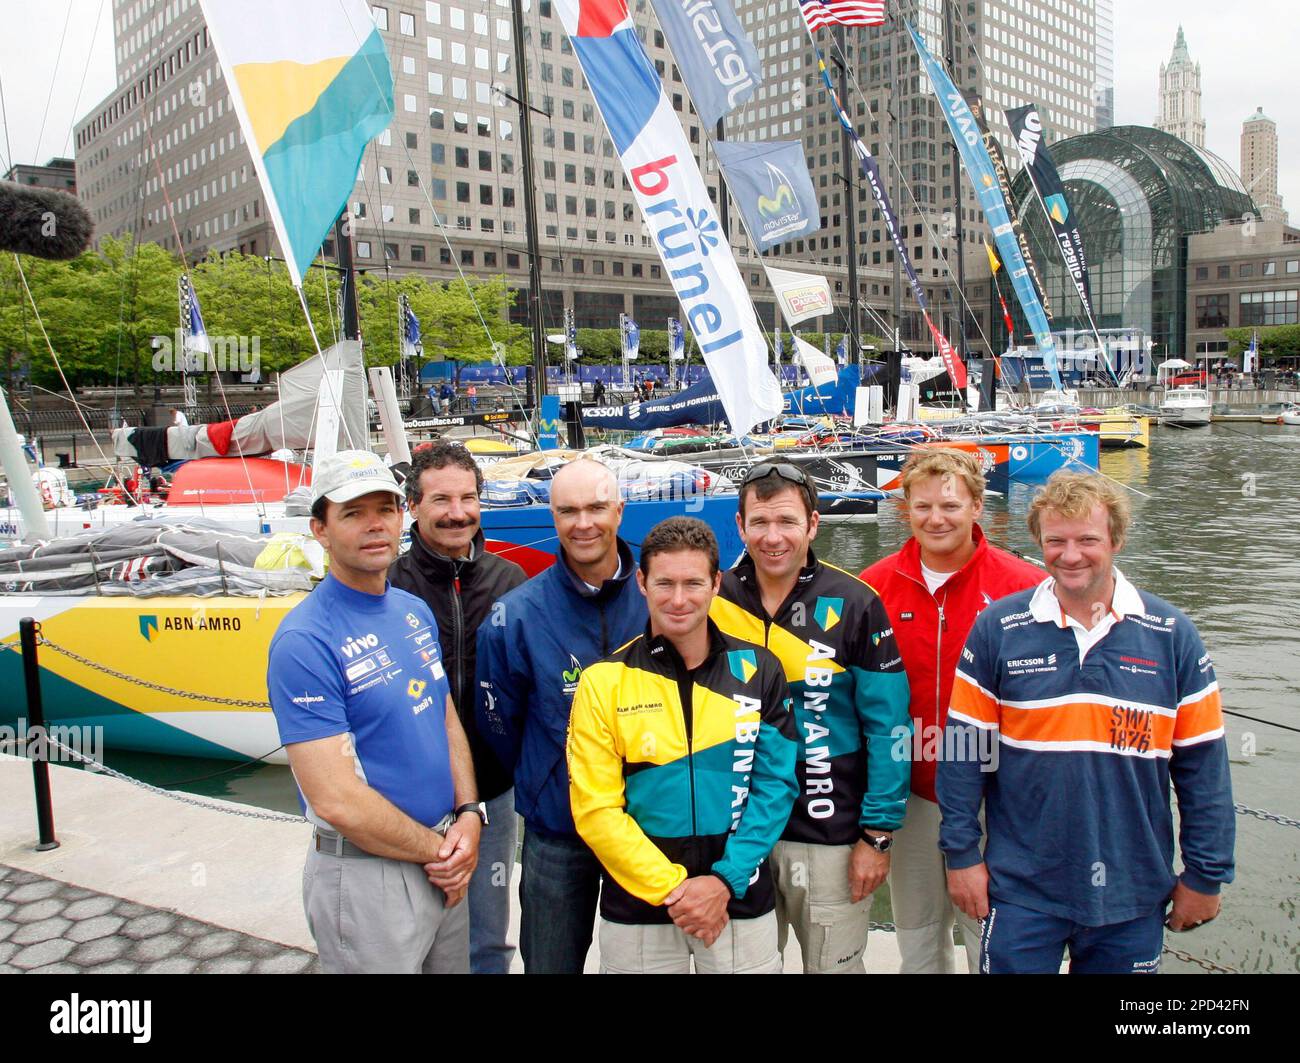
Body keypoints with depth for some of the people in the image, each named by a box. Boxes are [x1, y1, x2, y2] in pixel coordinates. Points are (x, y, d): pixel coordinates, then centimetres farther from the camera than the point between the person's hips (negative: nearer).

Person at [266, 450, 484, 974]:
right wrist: (436, 850, -12)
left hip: (443, 864, 7)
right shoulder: (305, 641, -19)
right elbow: (336, 800, -22)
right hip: (366, 876, -7)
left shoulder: (416, 611, 5)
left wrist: (468, 815, -5)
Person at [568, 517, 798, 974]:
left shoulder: (758, 670, -2)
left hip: (741, 901, 1)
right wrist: (671, 888, -14)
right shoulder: (603, 682, -6)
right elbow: (595, 810, -9)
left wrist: (727, 879, -12)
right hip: (637, 909, -1)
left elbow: (775, 785, -4)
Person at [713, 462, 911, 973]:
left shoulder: (854, 605, -10)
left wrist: (879, 834, -9)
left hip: (830, 837, -3)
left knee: (835, 965, 13)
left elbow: (887, 726, -8)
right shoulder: (714, 601, -2)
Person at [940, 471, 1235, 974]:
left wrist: (1206, 874, 3)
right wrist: (961, 853, -4)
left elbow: (1202, 763, 2)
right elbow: (965, 747, -4)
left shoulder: (1172, 635, -2)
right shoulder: (997, 628, -7)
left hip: (1133, 894, 2)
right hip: (1021, 890, -1)